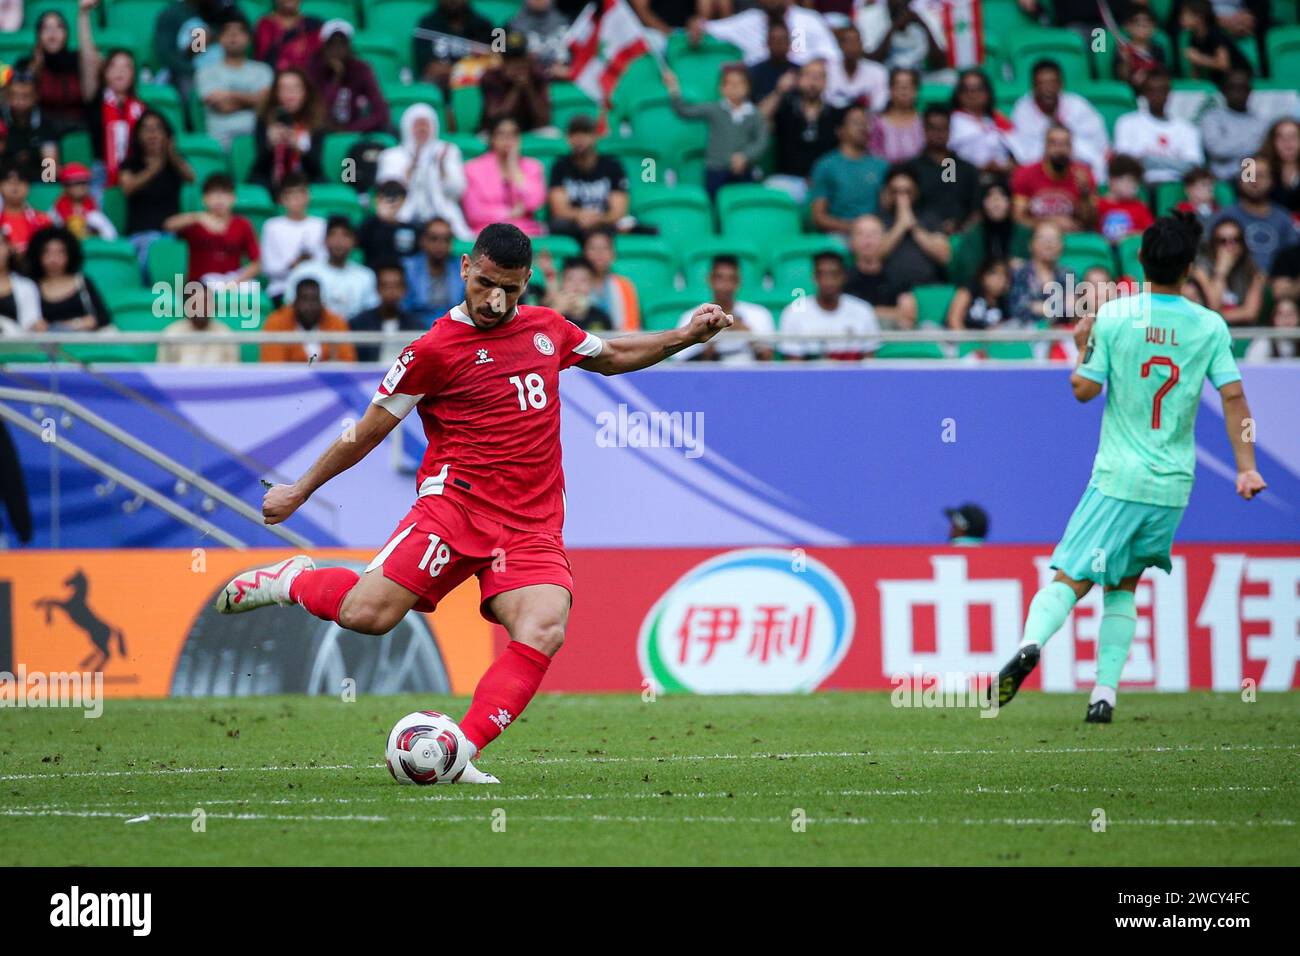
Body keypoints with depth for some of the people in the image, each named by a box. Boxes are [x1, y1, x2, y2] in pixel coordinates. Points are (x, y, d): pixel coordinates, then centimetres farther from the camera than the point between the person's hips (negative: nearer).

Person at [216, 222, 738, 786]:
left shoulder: (546, 328, 15)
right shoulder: (436, 349, -2)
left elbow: (611, 357, 35)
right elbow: (368, 431, 7)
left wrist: (686, 336, 24)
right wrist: (299, 491, 13)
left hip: (533, 527, 4)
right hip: (457, 502, -4)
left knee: (544, 629, -25)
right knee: (367, 613, -22)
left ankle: (458, 754, -26)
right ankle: (292, 581, 11)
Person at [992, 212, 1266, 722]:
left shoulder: (1114, 316, -4)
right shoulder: (1211, 326, 1)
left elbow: (1084, 389, -2)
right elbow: (1233, 396, -2)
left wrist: (1082, 347, 16)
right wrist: (1246, 468, 1)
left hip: (1117, 478, -2)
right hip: (1173, 485, 2)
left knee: (1070, 580, -5)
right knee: (1123, 586, 18)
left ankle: (1031, 643, -35)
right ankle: (1105, 693, 7)